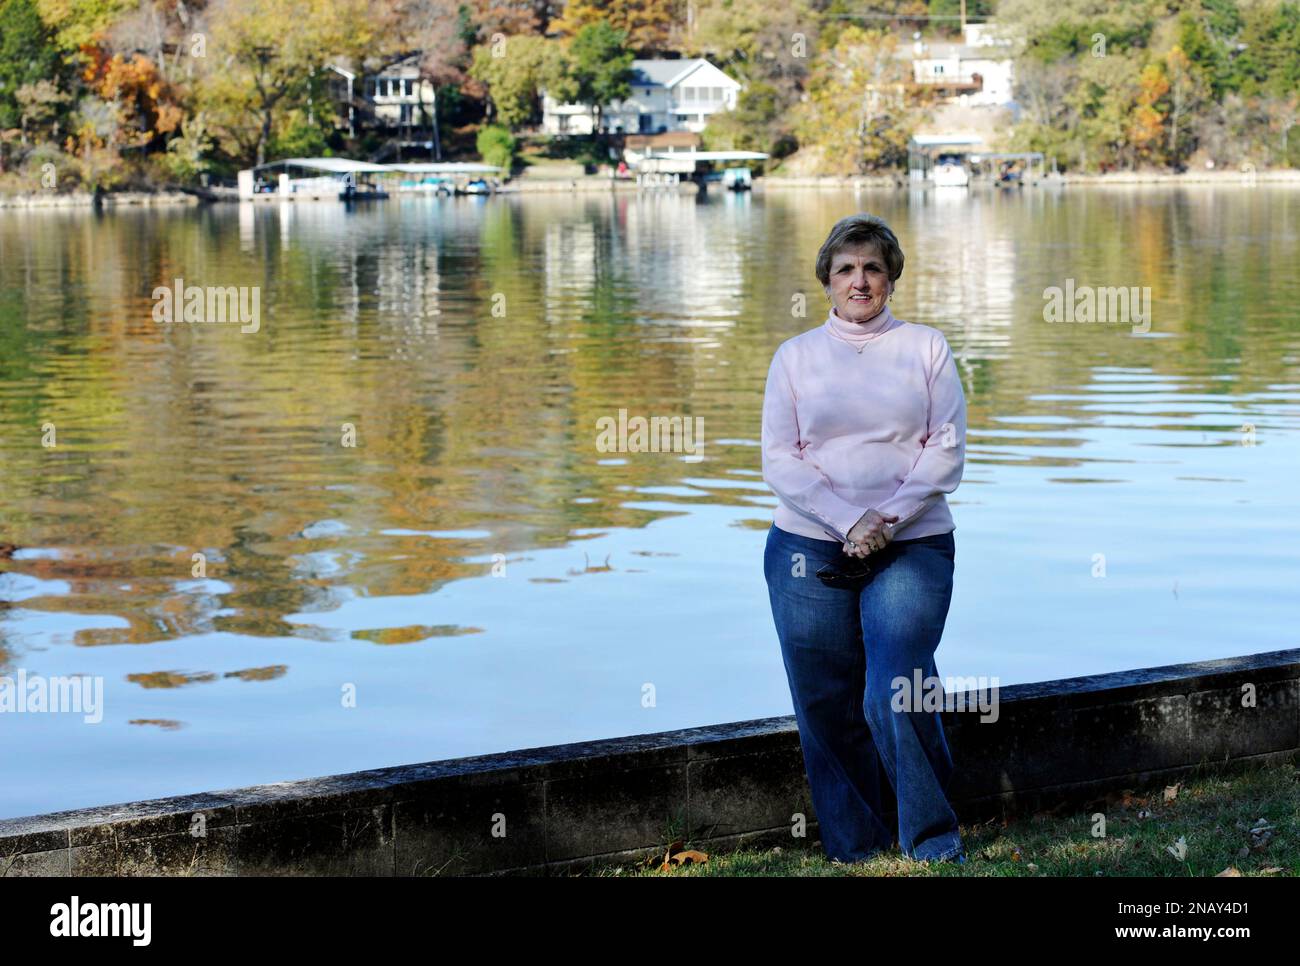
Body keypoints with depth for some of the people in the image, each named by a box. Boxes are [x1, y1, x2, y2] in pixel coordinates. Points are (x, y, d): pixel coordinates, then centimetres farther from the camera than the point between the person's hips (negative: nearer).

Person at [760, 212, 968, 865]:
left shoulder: (927, 348, 10)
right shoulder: (795, 356, 11)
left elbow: (947, 451, 2)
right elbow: (780, 459, 2)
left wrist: (889, 518, -12)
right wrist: (849, 521, -11)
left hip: (912, 546, -1)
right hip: (810, 546, 2)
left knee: (895, 695, -17)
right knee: (827, 709, 1)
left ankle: (934, 844, -3)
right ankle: (856, 855, 13)